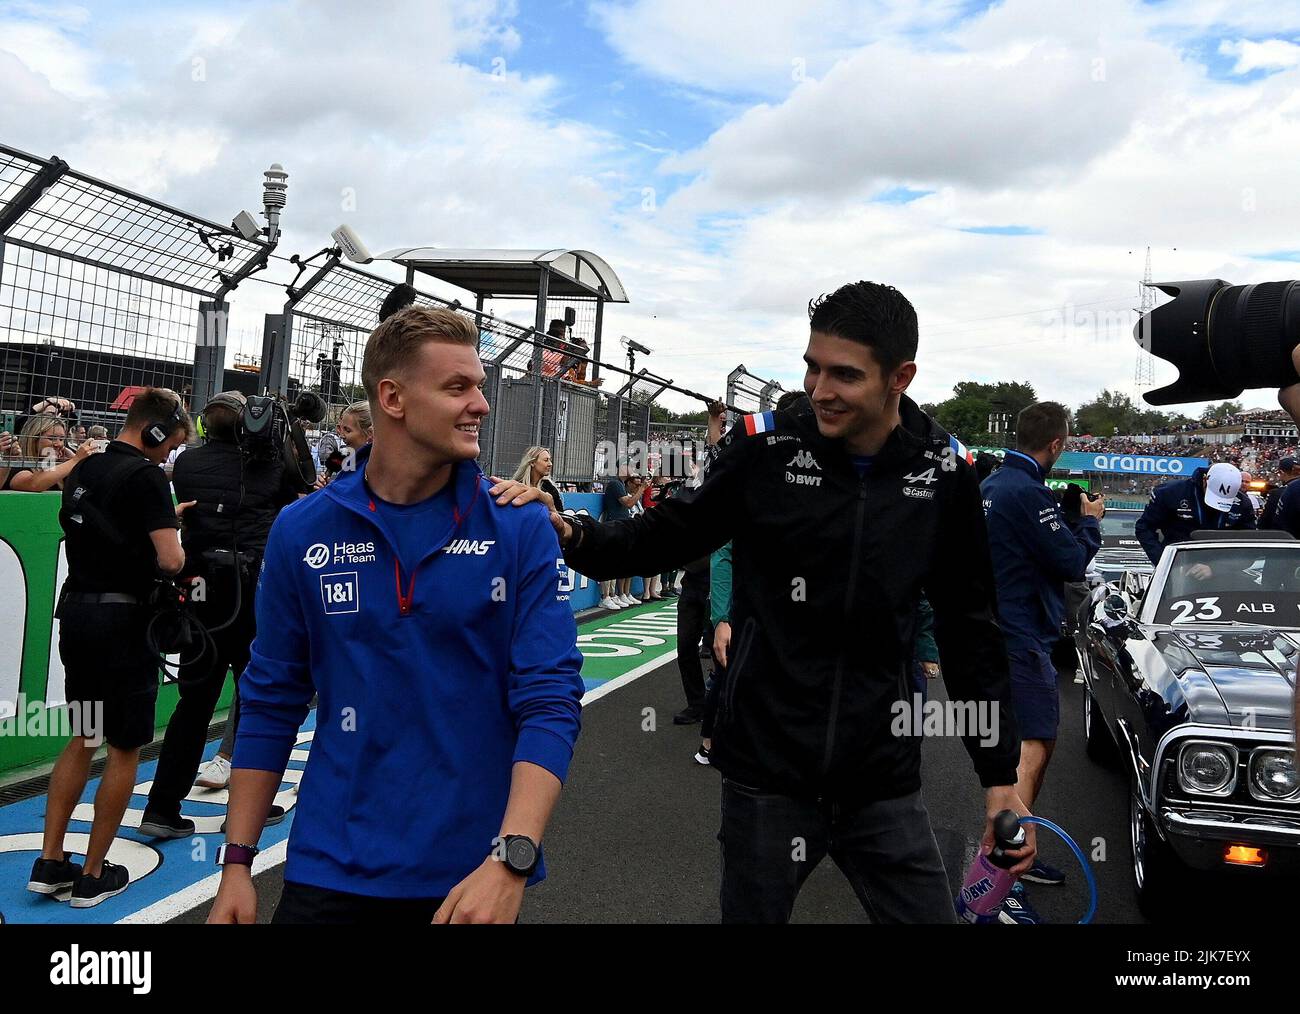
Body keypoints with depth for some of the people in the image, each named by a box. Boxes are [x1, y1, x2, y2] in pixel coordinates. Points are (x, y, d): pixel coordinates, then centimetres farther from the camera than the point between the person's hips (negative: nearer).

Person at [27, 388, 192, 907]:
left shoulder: (84, 469, 11)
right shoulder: (145, 476, -14)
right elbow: (168, 559, -20)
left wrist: (164, 517, 21)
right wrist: (179, 546, 1)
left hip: (76, 611, 8)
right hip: (122, 619, -8)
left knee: (83, 739, 19)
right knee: (125, 750, 5)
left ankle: (50, 862, 20)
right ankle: (93, 876, 12)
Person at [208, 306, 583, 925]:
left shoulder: (521, 529, -8)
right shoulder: (302, 531, -3)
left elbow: (549, 700, -13)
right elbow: (271, 703, 4)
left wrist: (511, 858, -24)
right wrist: (237, 862, 3)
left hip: (473, 877, 0)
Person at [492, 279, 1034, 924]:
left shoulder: (944, 473, -4)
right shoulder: (764, 447, -9)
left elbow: (969, 629, 4)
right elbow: (674, 537, 3)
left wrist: (1001, 776, 6)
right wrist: (571, 534, -15)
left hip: (884, 778, 2)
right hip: (766, 769, -1)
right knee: (752, 912, 12)